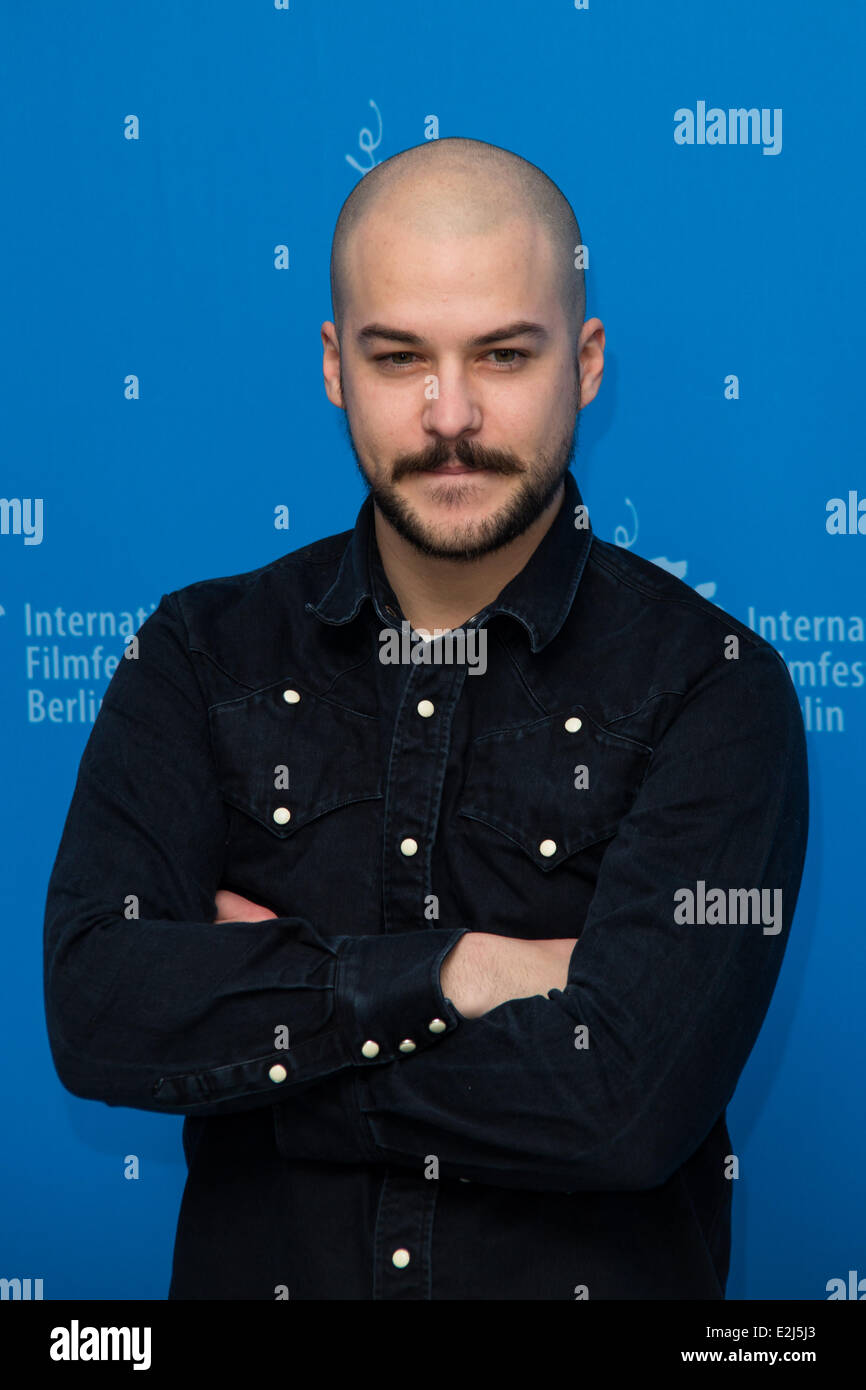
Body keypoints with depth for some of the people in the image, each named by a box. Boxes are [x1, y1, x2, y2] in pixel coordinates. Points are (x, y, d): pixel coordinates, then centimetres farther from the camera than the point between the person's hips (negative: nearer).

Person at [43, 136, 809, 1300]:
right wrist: (448, 972, -16)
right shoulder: (203, 653, 2)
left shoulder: (711, 685, -7)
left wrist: (242, 1026, -11)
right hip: (254, 1271, 2)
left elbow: (627, 1098, -18)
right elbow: (97, 1008, -11)